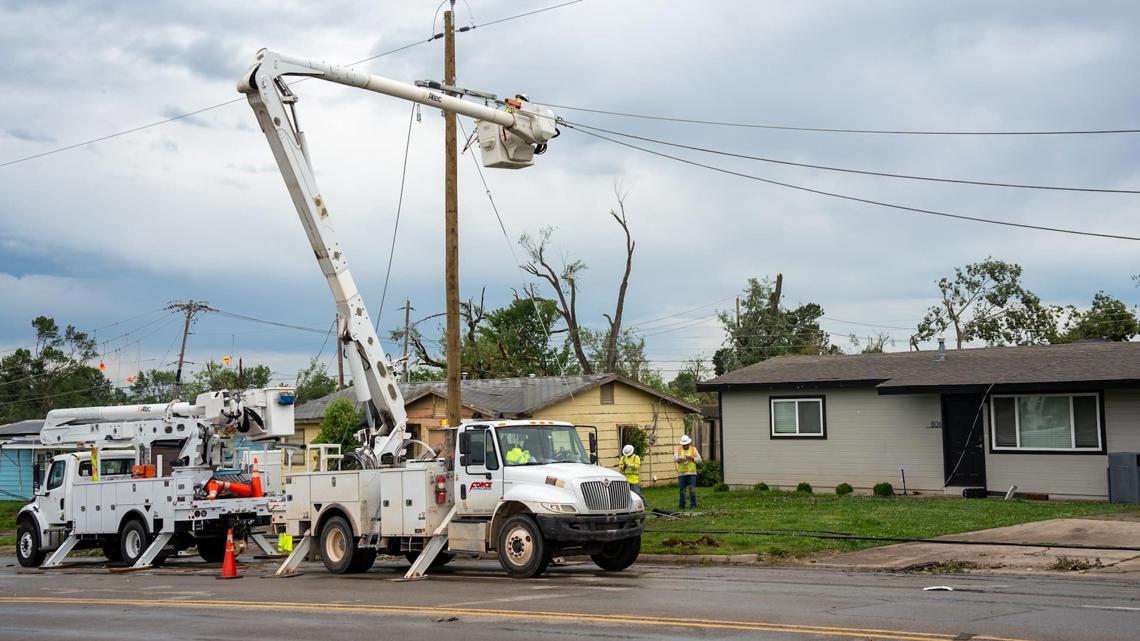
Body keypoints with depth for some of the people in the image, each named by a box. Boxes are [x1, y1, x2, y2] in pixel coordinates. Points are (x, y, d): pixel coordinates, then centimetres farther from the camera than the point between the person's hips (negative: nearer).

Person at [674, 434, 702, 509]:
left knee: (692, 489, -6)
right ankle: (681, 505, 8)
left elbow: (699, 459, 3)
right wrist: (681, 458, -25)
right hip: (681, 473, 0)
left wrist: (691, 458, -13)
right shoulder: (678, 450, 9)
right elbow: (675, 458, -5)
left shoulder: (693, 449, 9)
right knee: (682, 490, 1)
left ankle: (693, 504, 1)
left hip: (692, 473, 0)